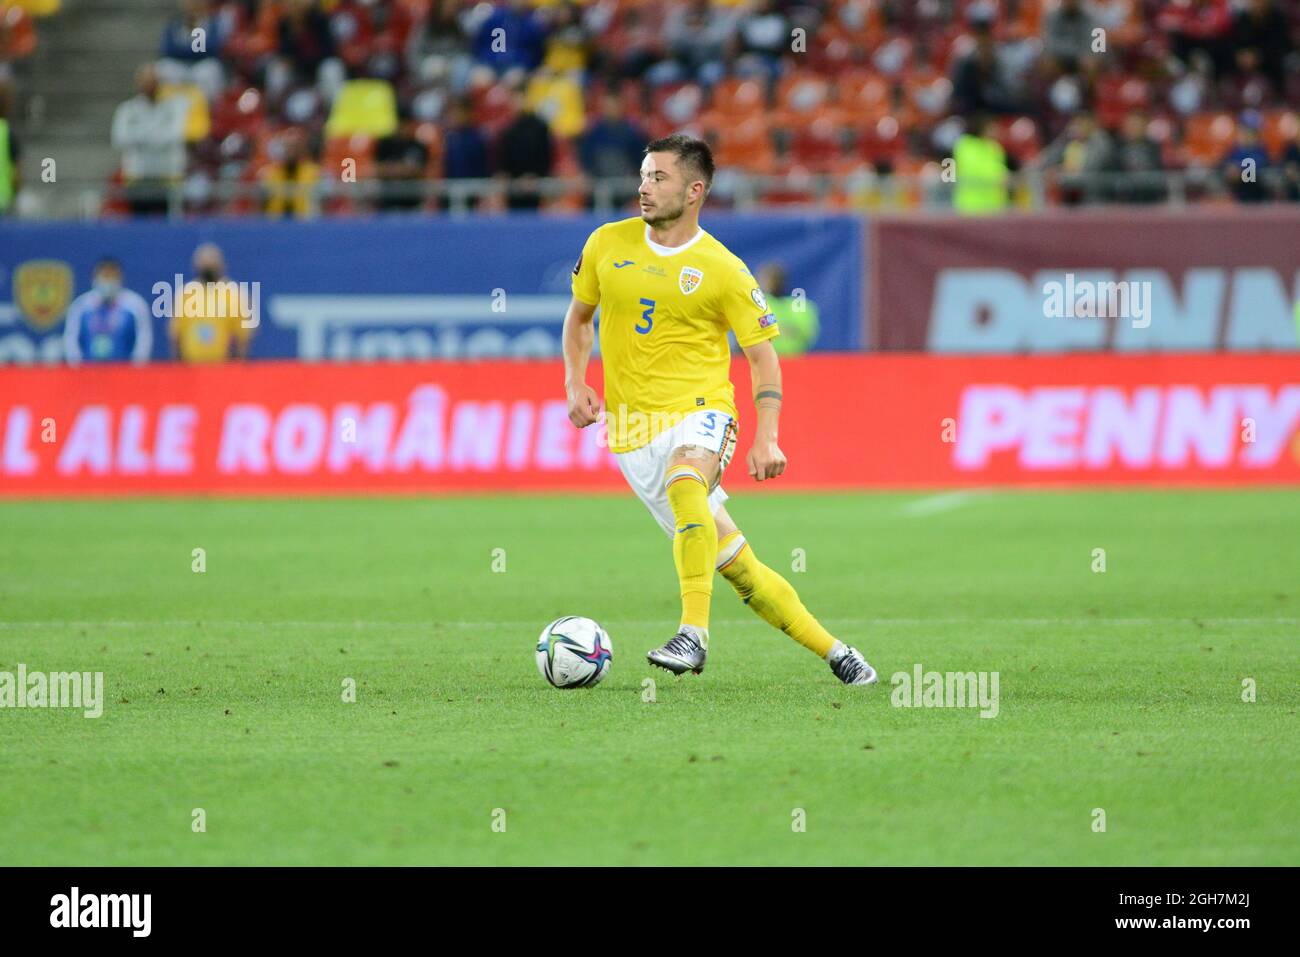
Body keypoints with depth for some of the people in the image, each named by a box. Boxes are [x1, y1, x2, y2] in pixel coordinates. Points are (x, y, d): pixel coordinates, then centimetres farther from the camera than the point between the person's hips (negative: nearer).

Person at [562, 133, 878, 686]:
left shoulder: (723, 271, -3)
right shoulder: (607, 245, 6)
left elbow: (763, 355, 2)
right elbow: (579, 315, 22)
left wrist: (765, 439, -10)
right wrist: (575, 384, 5)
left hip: (699, 412, -3)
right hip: (633, 428, 3)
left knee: (684, 482, -38)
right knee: (735, 563, 0)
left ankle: (694, 635, -41)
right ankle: (833, 651, 12)